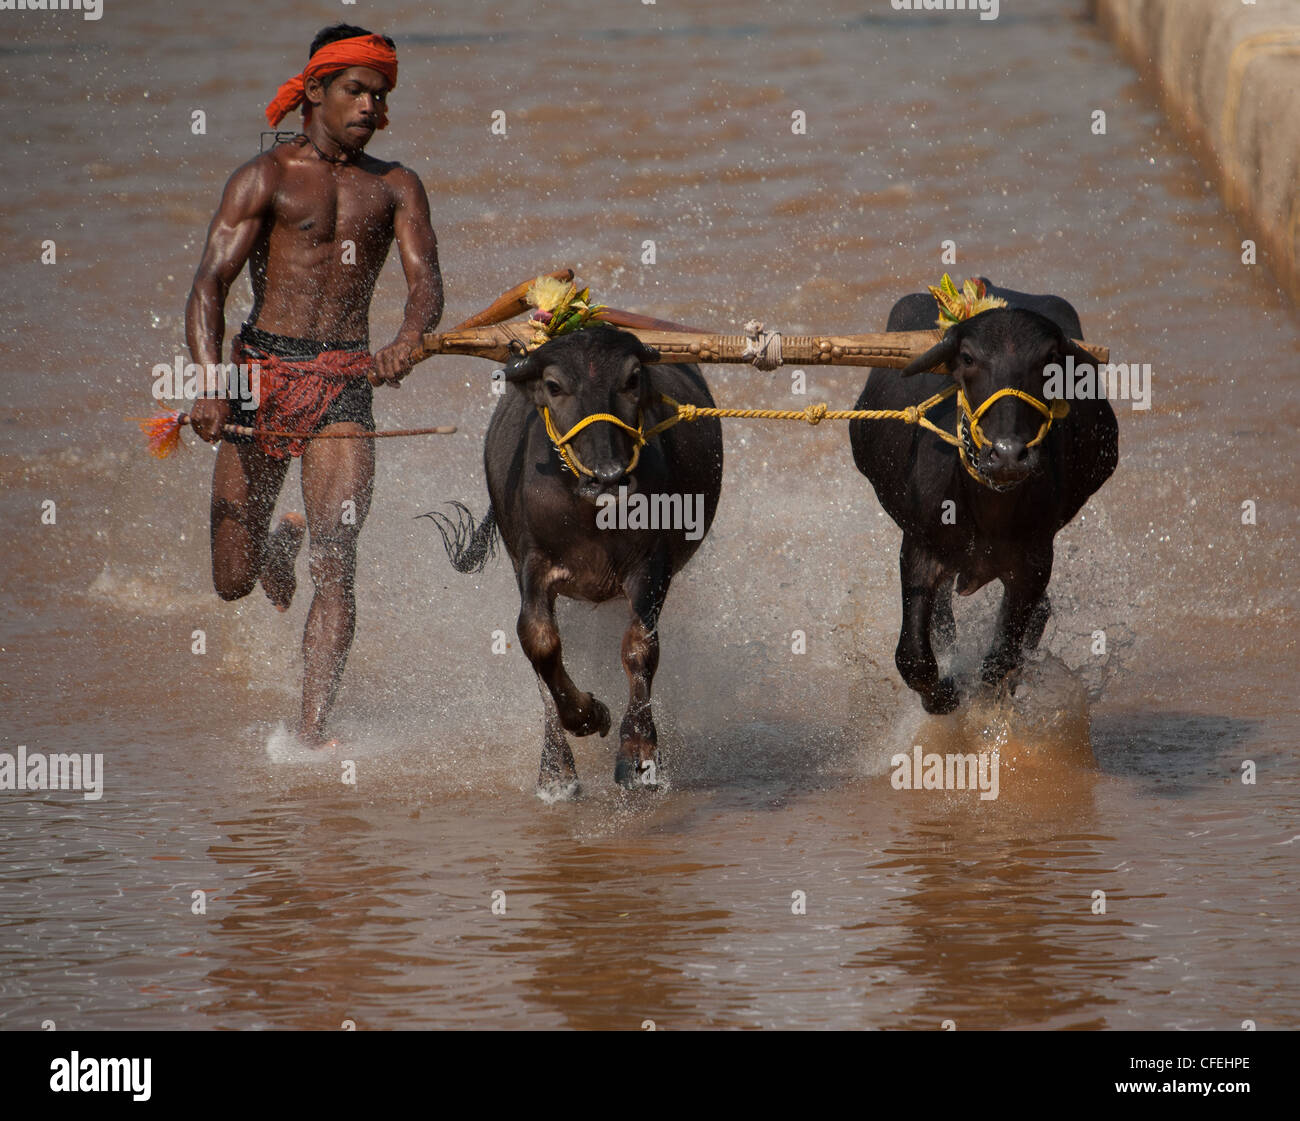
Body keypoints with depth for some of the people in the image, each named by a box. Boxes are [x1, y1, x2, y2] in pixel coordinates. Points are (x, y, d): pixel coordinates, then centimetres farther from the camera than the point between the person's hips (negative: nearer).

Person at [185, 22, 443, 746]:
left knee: (337, 563, -14)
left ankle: (313, 733, -15)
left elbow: (427, 283, -3)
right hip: (261, 369, -1)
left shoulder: (396, 186, 10)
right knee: (232, 584, 5)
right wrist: (210, 385, -22)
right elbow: (209, 286, -6)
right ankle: (278, 547, 42)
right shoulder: (266, 177, 1)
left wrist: (407, 345, -26)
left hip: (345, 382, 1)